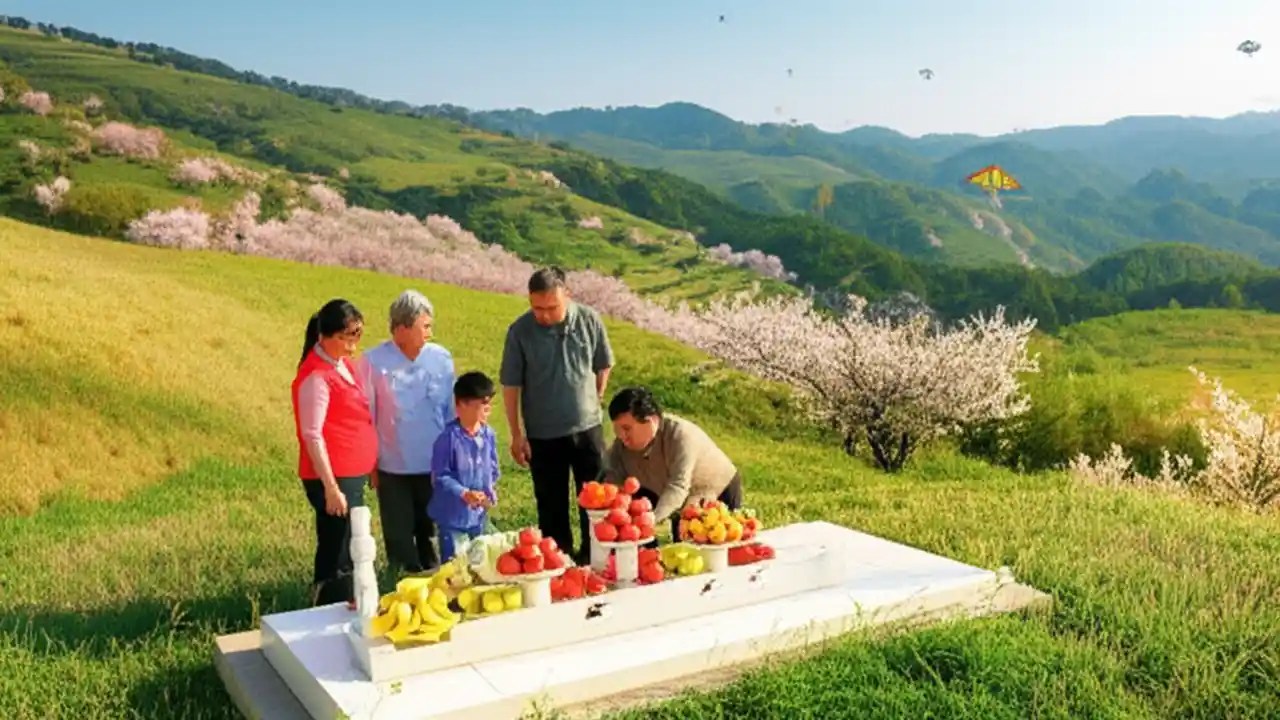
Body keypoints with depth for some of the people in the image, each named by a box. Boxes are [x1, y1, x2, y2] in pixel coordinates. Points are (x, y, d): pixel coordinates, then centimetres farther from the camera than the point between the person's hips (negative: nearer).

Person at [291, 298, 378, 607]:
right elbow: (312, 435, -19)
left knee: (350, 551, 16)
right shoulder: (316, 376, -17)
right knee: (337, 557, -3)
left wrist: (367, 469, 17)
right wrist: (331, 488, -21)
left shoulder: (343, 364, 10)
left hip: (353, 475, 9)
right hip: (333, 478, -9)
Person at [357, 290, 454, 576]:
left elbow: (451, 411, 5)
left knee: (428, 536, 16)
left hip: (433, 466, 2)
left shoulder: (441, 358, -3)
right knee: (399, 540, 11)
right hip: (393, 468, -2)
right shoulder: (374, 361, -10)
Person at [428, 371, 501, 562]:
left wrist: (491, 490, -5)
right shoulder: (449, 437, -21)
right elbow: (440, 477, -17)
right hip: (453, 515, -6)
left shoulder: (488, 434, -3)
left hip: (479, 513, 6)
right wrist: (464, 493, -26)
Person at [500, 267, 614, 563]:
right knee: (551, 507, 11)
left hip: (587, 427, 2)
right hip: (543, 434, -2)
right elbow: (510, 385, -6)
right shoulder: (520, 331, -14)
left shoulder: (589, 320, -10)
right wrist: (516, 434, -4)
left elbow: (603, 365, 6)